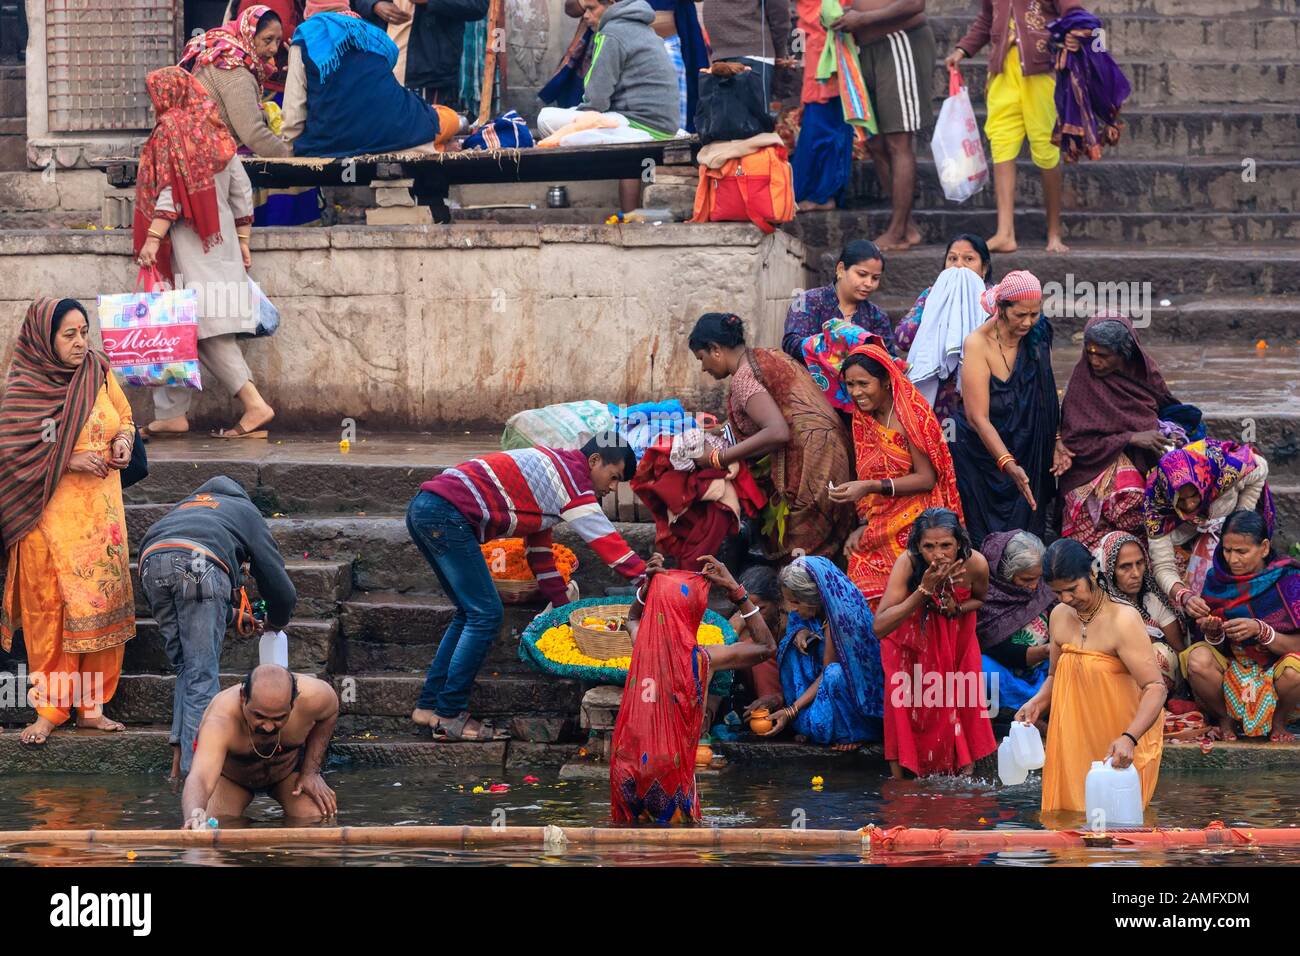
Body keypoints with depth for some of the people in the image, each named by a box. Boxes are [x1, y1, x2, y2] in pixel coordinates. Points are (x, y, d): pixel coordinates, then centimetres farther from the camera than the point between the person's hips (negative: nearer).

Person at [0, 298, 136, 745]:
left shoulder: (99, 373, 3)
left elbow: (125, 417, 17)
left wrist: (123, 440, -5)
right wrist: (67, 460, -18)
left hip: (100, 509, 4)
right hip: (51, 514, -4)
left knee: (100, 604, 5)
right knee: (51, 608, -2)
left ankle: (91, 705, 14)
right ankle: (49, 708, 8)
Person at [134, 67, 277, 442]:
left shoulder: (170, 131, -8)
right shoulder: (214, 131, 13)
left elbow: (170, 192, -17)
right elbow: (242, 190, 13)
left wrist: (153, 237, -18)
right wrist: (242, 241, 18)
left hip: (189, 247, -8)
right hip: (221, 241, 8)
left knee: (206, 329, -8)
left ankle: (255, 405, -15)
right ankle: (172, 415, 9)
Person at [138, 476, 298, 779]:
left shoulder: (185, 506, 46)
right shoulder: (247, 512, 32)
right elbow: (281, 586, 27)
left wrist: (230, 614, 54)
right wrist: (276, 622, 49)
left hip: (152, 561, 5)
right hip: (199, 562, -5)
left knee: (184, 669, 15)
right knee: (203, 674, -2)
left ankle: (179, 760, 4)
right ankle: (194, 766, -10)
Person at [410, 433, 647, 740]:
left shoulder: (552, 465, 27)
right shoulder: (573, 474, -2)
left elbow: (540, 550, 33)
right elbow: (606, 540, -8)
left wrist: (564, 607, 34)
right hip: (447, 514, -10)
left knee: (470, 613, 18)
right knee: (486, 615, -6)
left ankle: (429, 706, 19)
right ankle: (449, 717, -4)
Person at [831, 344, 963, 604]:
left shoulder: (909, 416, -11)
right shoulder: (862, 420, 9)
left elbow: (927, 478, -14)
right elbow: (866, 479, 11)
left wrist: (872, 487, -21)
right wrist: (864, 525, -1)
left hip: (912, 525, -6)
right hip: (880, 529, 6)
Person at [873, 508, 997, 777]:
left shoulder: (975, 564, -30)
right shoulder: (908, 563, -38)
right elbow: (880, 627, -45)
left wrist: (957, 608, -26)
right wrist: (924, 590, -51)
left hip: (956, 636, 2)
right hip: (910, 636, -2)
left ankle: (966, 769, 19)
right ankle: (899, 781, 3)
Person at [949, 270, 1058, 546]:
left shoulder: (1038, 335, -4)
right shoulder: (979, 344, -19)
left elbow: (1047, 396, 5)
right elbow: (978, 417, -24)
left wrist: (1059, 439, -9)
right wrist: (1008, 464, -34)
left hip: (1027, 450, 5)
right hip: (979, 451, -5)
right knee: (987, 537, -3)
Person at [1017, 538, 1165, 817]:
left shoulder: (1123, 620, -20)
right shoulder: (1059, 617, 3)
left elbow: (1155, 688, -26)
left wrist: (1129, 738, -40)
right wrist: (1037, 703, -3)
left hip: (1121, 744, -6)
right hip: (1075, 741, 6)